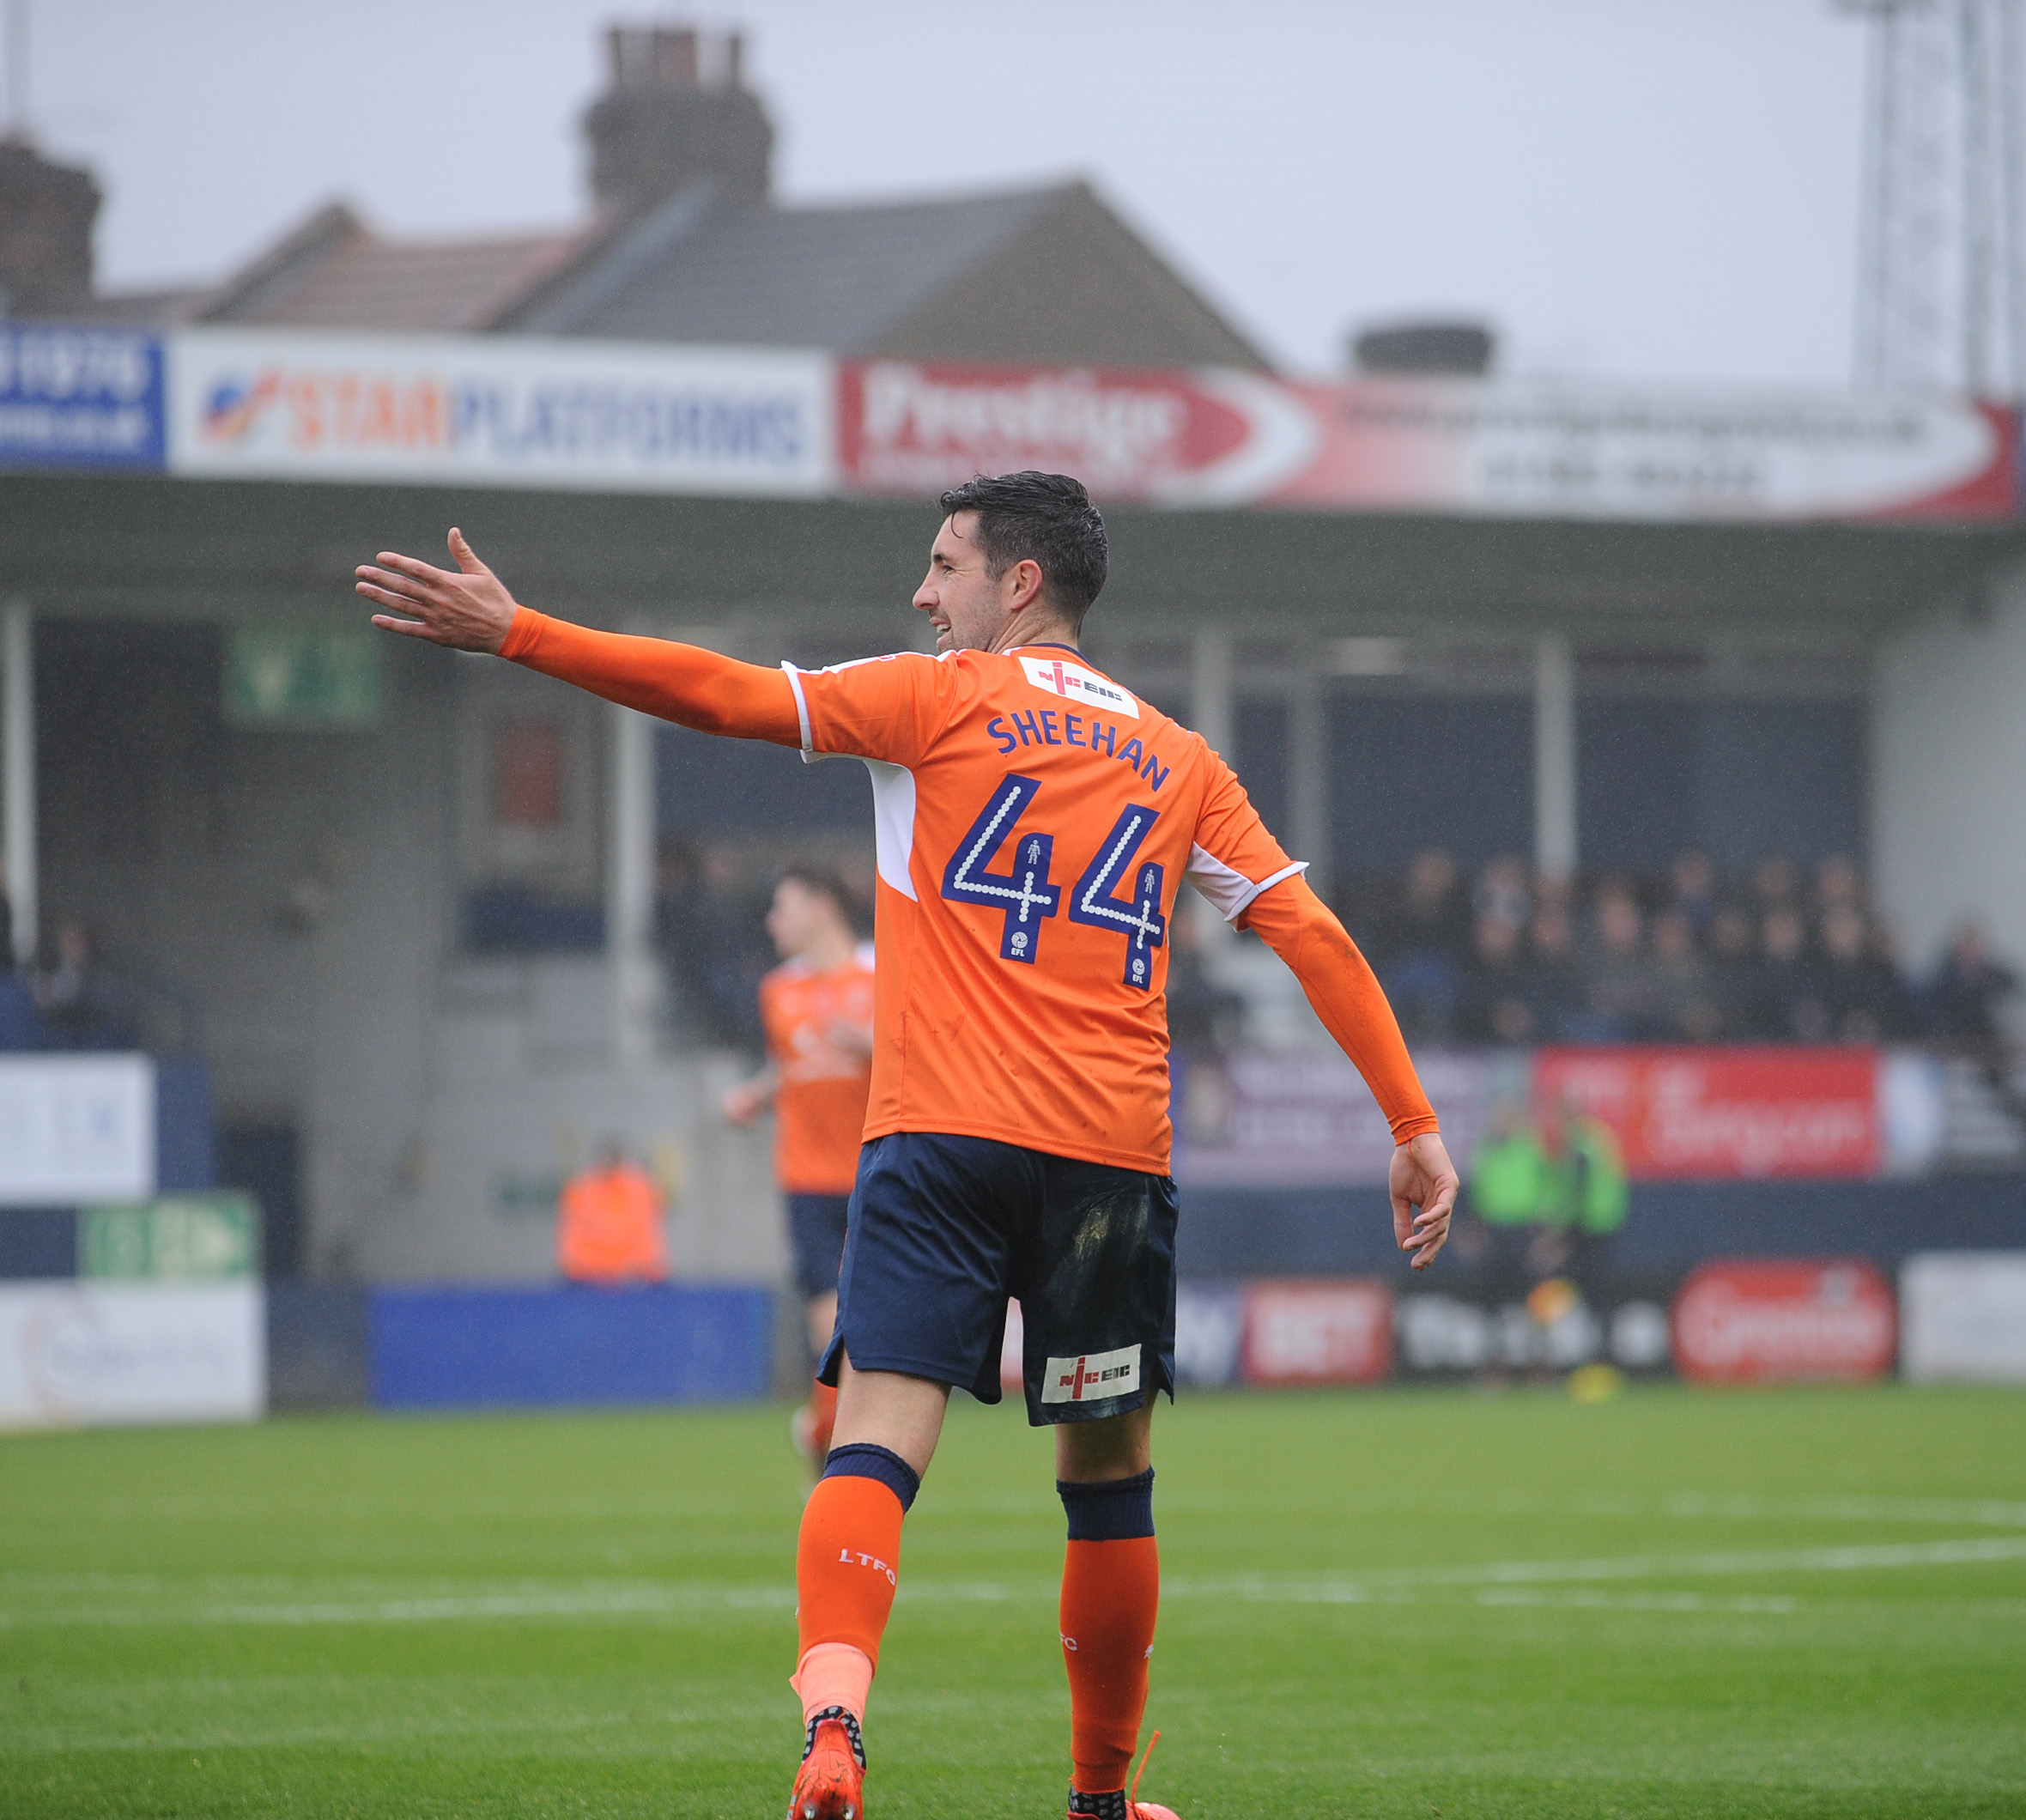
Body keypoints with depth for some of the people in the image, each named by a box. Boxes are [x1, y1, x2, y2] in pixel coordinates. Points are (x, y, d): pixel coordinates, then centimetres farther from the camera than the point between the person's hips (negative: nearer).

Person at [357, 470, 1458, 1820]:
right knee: (1108, 1481, 15)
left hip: (939, 1139, -3)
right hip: (1114, 1154, 3)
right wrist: (1416, 1126, 14)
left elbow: (727, 696, -1)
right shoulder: (1181, 762, 18)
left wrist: (513, 633, 3)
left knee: (878, 1446, -12)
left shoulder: (939, 699, 7)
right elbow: (1316, 937, 13)